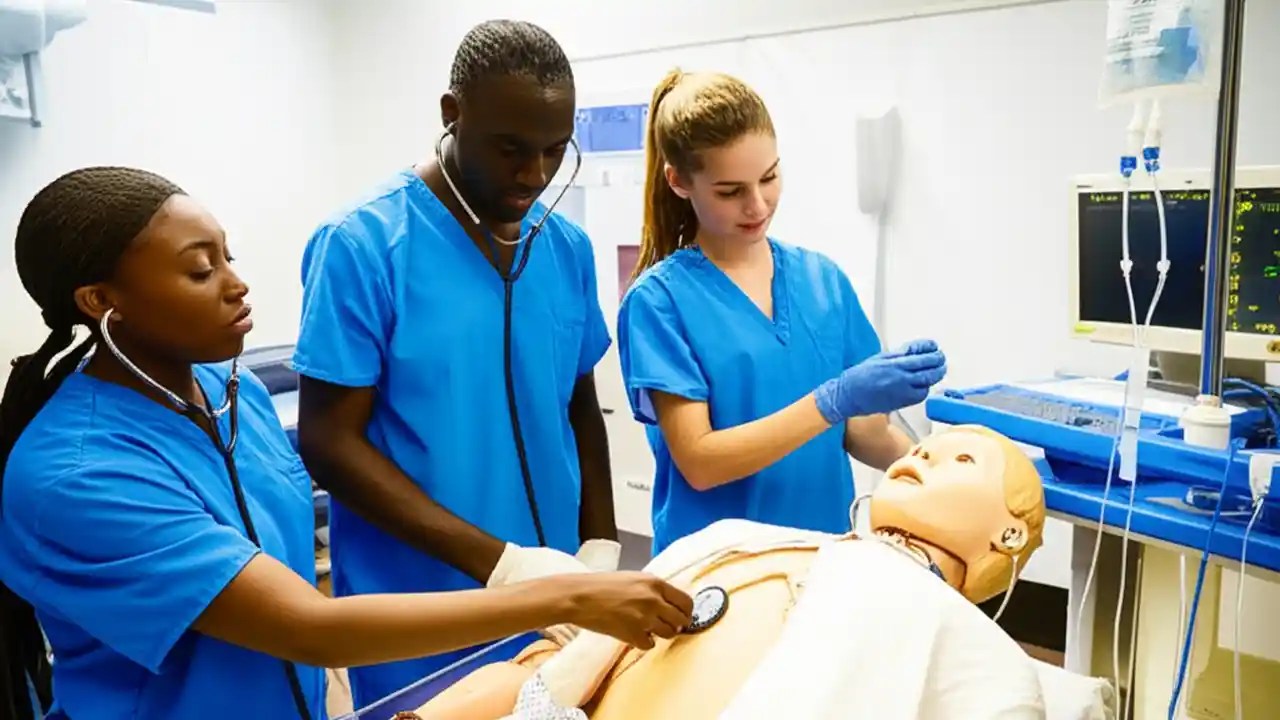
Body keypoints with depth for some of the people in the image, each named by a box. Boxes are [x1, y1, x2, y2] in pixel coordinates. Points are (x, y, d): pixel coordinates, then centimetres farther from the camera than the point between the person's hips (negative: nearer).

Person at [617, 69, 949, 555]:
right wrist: (834, 400, -26)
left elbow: (862, 432, 4)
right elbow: (699, 463, -17)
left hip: (825, 554, 4)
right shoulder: (660, 299, -13)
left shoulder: (824, 279, 1)